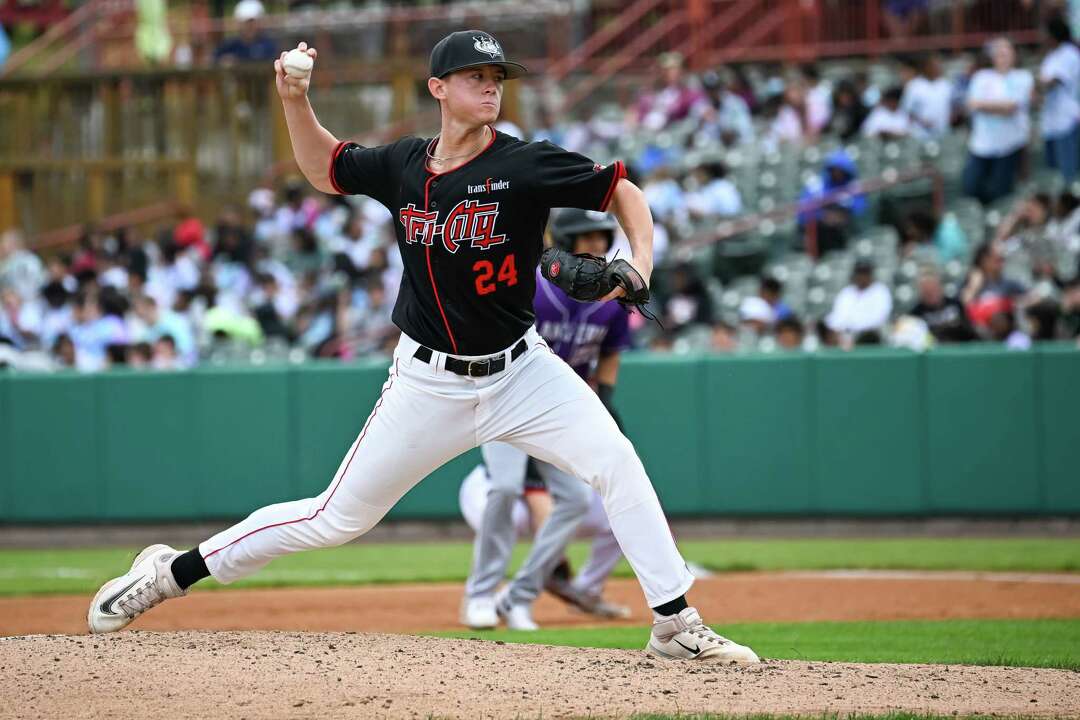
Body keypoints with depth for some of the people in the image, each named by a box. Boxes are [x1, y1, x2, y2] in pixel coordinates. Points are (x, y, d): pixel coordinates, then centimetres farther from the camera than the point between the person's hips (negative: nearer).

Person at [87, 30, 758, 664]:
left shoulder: (526, 164, -12)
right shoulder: (402, 166, -2)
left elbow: (623, 192, -6)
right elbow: (324, 169, 17)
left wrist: (640, 264, -23)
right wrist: (295, 101, 2)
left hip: (520, 370, -1)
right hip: (428, 383, 1)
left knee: (616, 462, -21)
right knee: (337, 518, 3)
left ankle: (676, 624, -12)